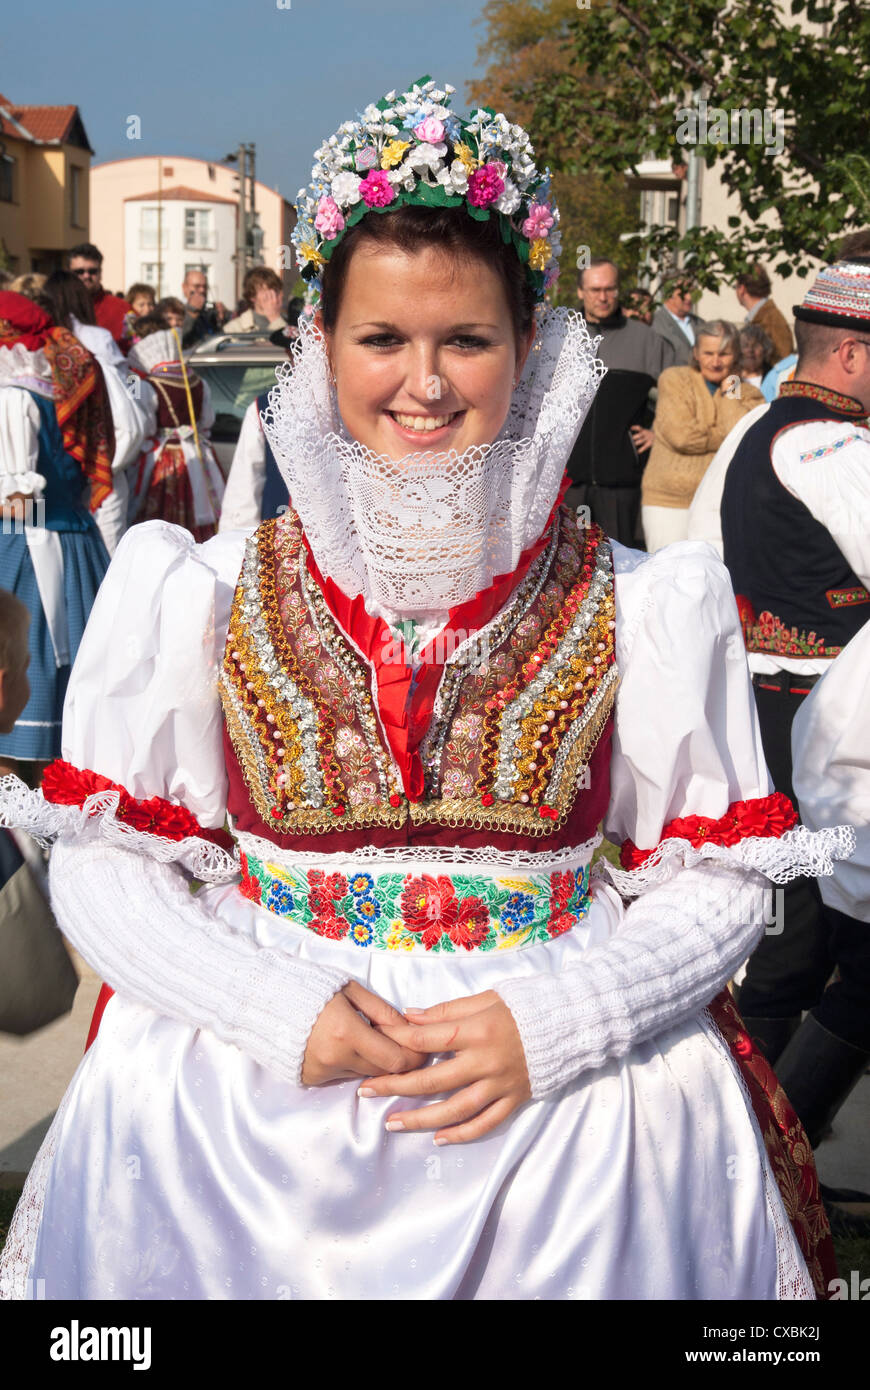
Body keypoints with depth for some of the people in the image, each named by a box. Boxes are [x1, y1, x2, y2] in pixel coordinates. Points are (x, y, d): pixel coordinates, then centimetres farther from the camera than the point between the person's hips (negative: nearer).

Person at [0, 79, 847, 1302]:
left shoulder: (638, 609, 4)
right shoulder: (205, 595, 4)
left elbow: (718, 881, 4)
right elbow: (101, 865, 4)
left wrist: (550, 1023, -11)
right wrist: (283, 1013, -10)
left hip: (558, 1074, 0)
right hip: (264, 1059, 1)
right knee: (144, 1103, -19)